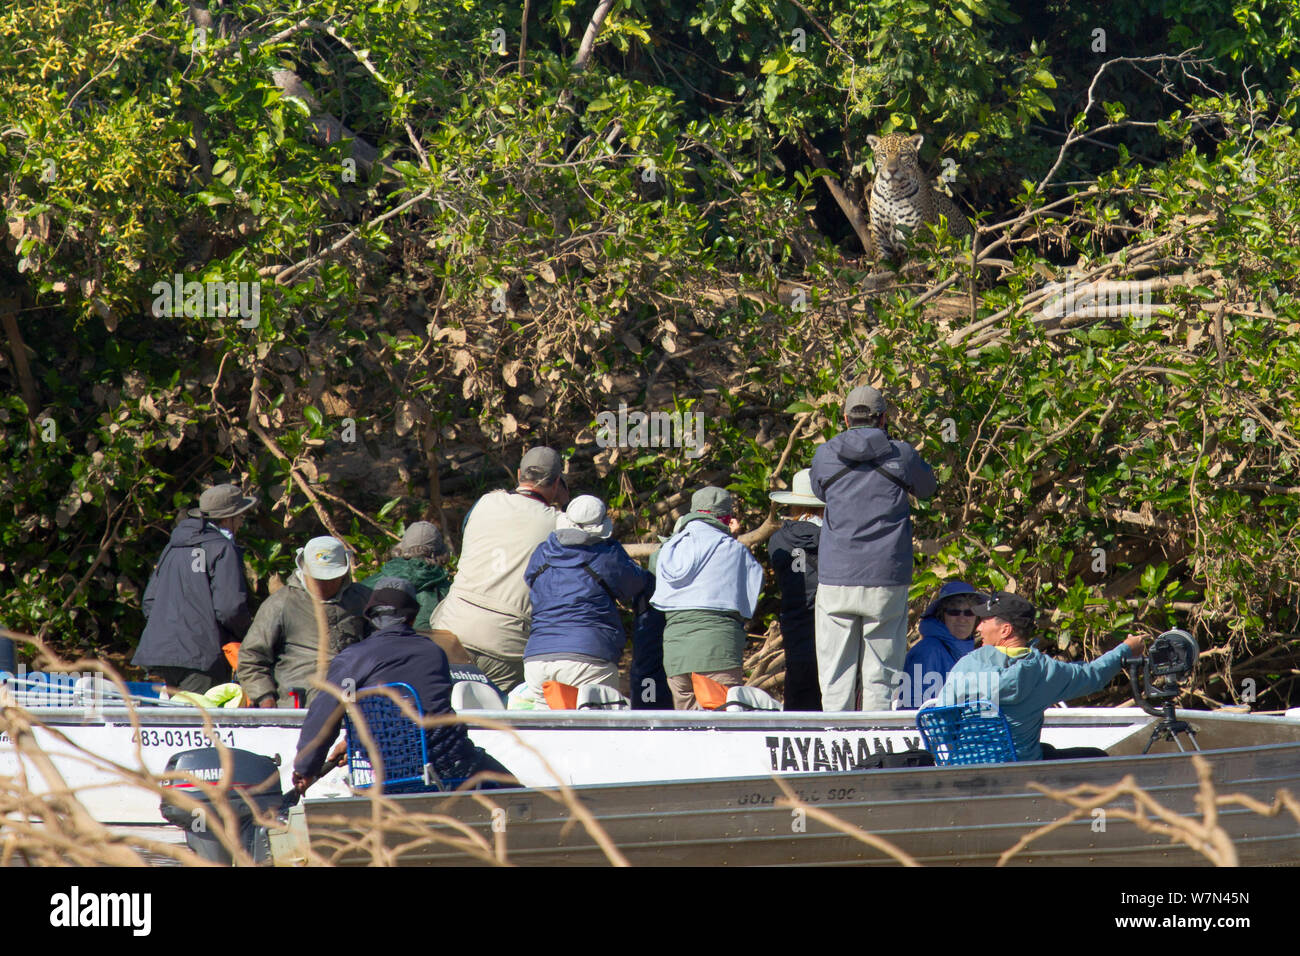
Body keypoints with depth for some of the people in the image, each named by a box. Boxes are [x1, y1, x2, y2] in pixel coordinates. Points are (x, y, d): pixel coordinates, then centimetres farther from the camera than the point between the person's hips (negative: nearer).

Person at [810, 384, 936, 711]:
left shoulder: (825, 456, 2)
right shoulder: (900, 455, -1)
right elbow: (926, 487, 19)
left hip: (835, 581, 1)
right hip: (887, 581, -1)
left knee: (835, 679, 4)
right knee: (880, 679, 2)